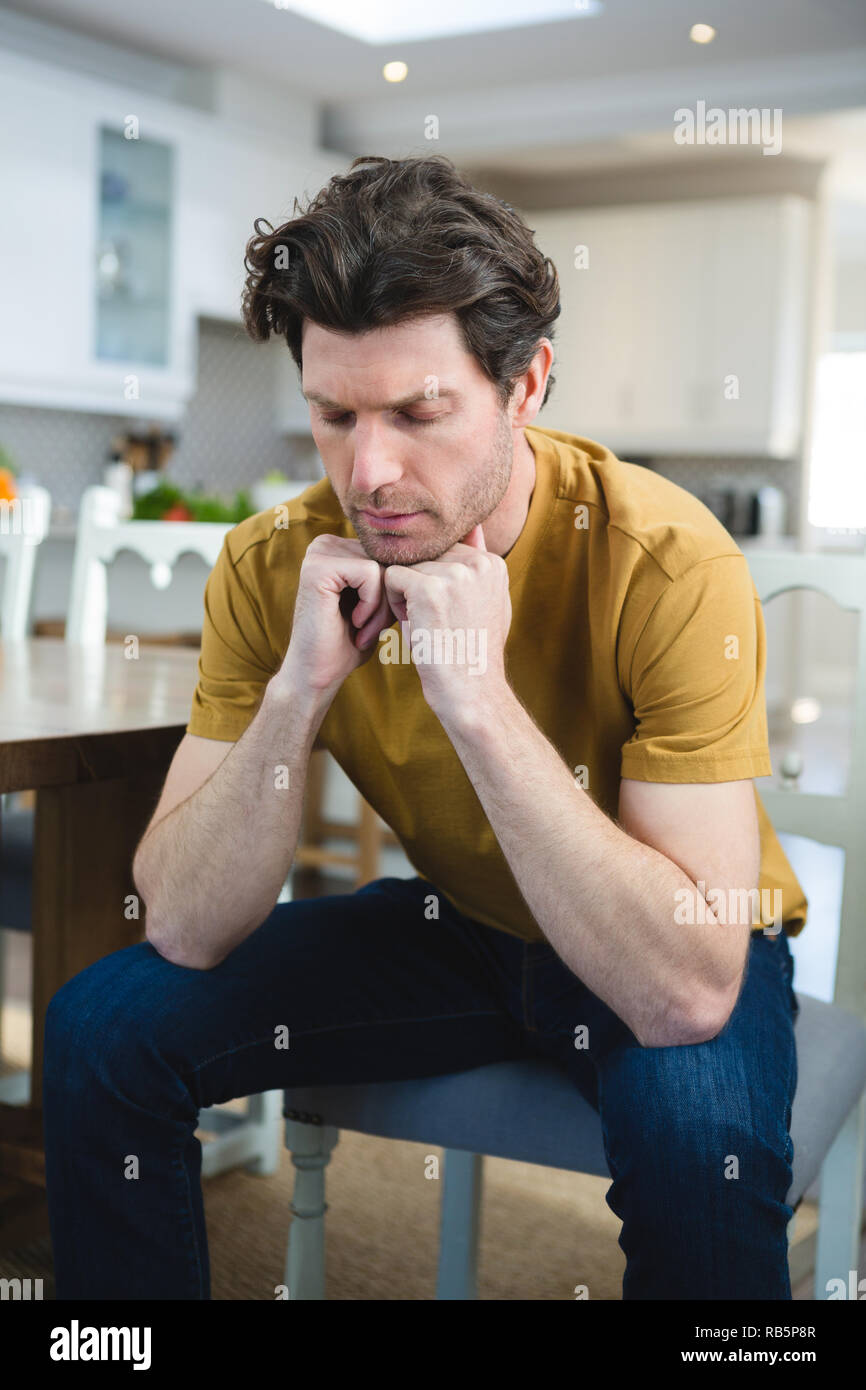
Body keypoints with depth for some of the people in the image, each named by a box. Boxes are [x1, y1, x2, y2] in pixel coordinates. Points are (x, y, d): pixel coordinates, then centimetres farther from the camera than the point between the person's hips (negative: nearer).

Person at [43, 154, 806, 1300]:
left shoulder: (667, 562, -28)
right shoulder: (272, 566, -15)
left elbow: (689, 992, -33)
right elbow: (185, 932, -17)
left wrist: (478, 697, -38)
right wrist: (300, 690, -31)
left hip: (679, 952, -3)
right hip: (453, 921, 4)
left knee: (699, 1124, -37)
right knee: (101, 1025, -11)